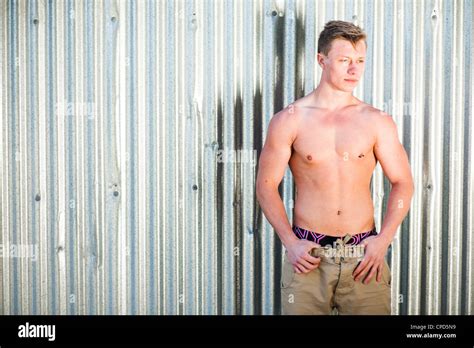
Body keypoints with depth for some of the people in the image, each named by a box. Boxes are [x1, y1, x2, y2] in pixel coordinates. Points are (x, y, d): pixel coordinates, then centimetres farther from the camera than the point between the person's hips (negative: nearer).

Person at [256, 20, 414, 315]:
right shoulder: (289, 121, -1)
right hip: (307, 256, -1)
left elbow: (403, 183, 6)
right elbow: (267, 185, 1)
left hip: (364, 256, 1)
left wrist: (384, 239, -4)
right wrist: (290, 242, -8)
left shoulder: (378, 122, 3)